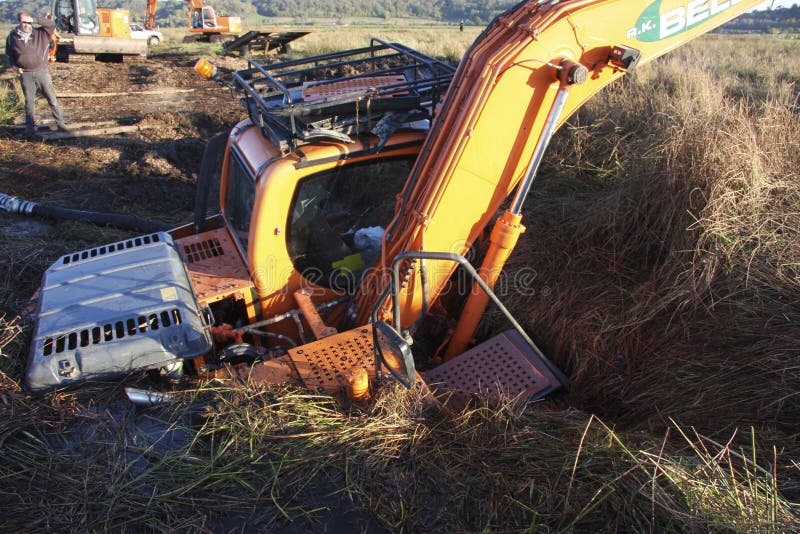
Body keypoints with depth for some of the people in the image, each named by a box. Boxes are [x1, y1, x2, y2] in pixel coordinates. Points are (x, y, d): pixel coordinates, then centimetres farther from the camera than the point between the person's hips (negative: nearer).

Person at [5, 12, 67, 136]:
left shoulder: (40, 34, 0)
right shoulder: (13, 36, 5)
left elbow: (51, 25, -12)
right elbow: (9, 54, 16)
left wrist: (37, 21, -19)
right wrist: (15, 66, 3)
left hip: (42, 71, -1)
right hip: (25, 74, 1)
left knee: (52, 98, -1)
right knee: (29, 101, 8)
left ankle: (60, 122, 8)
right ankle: (30, 126, 17)